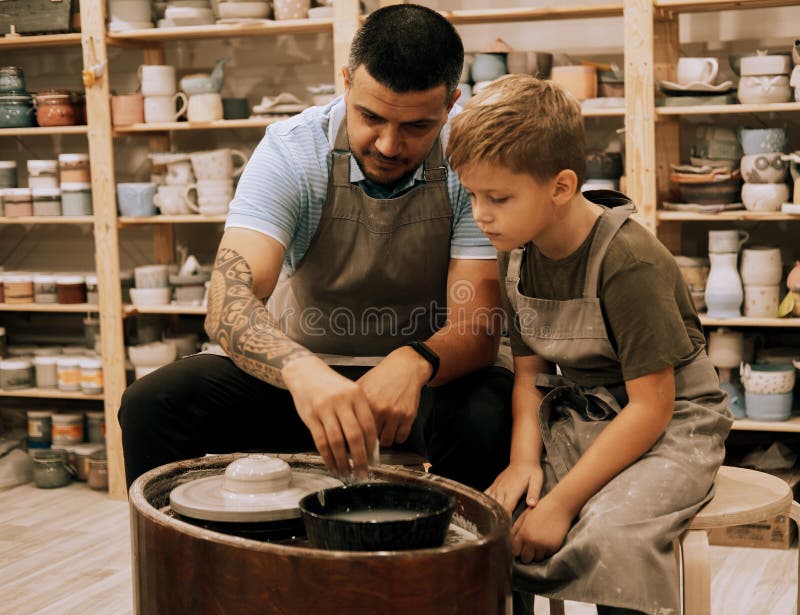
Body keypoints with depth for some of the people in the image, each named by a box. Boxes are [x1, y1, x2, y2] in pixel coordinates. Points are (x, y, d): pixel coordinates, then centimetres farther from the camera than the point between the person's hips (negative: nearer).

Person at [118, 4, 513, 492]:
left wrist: (415, 362, -43)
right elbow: (228, 303, -27)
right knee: (153, 405, -21)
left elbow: (478, 330, -19)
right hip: (301, 369, 1)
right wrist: (301, 370, -49)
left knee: (487, 414, -34)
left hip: (427, 377, -1)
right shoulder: (291, 150, -15)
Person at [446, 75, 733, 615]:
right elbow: (529, 373, 5)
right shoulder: (517, 255, -1)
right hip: (580, 418, 7)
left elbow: (650, 408, -22)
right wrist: (524, 458, -15)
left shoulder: (630, 262, -24)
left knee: (610, 535, -32)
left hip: (671, 426, -6)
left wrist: (561, 503, -23)